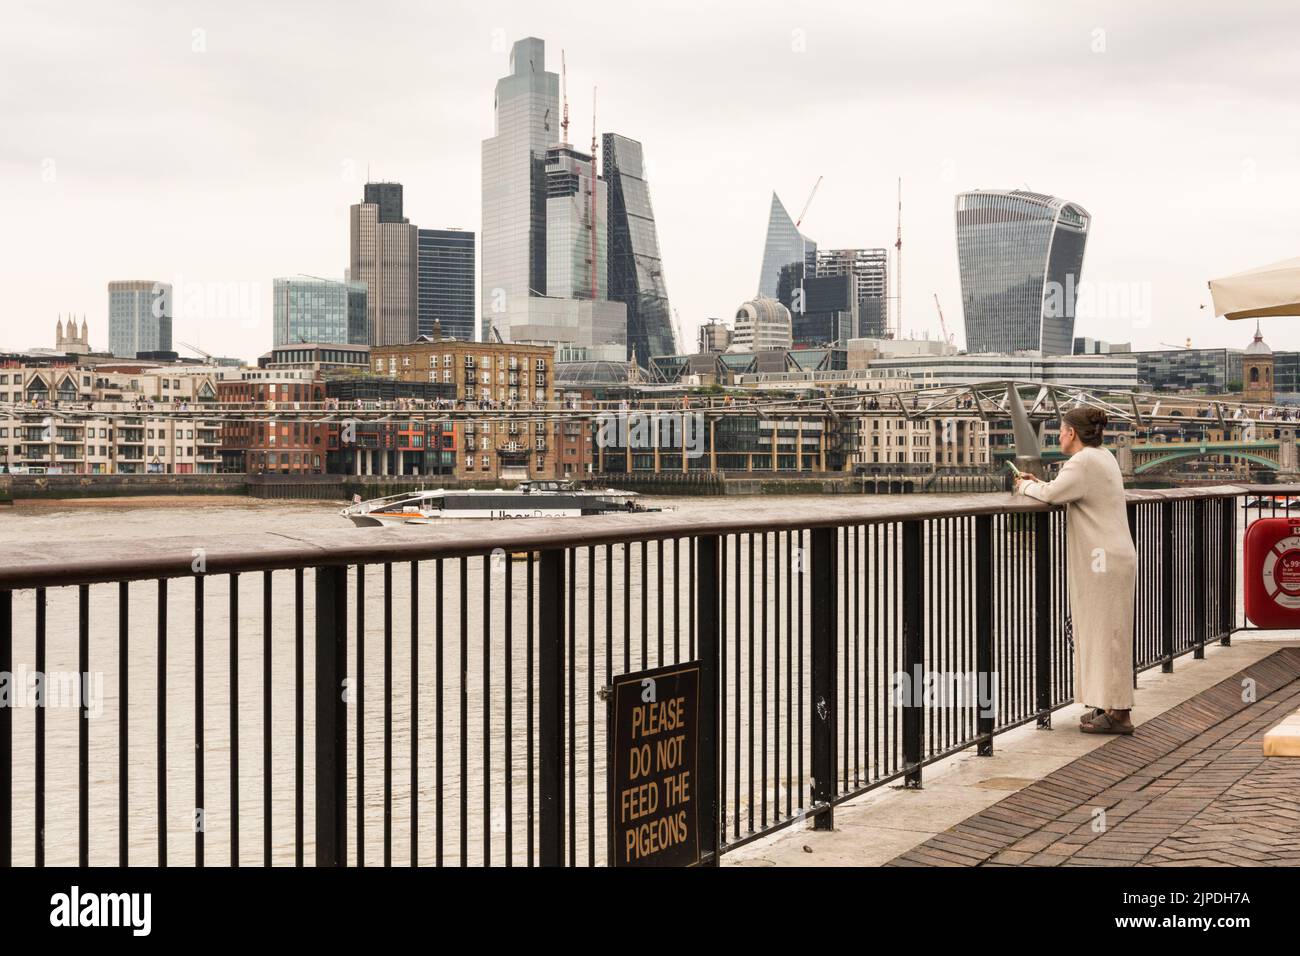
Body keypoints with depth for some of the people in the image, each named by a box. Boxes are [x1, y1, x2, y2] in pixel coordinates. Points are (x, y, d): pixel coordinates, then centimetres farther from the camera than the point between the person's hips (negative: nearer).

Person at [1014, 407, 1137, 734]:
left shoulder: (1083, 462, -16)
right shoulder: (1103, 457, 15)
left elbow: (1052, 494, -20)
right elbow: (1069, 491, 21)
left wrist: (1027, 486, -1)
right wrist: (1039, 483, 14)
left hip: (1104, 561, -10)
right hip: (1108, 559, 10)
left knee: (1105, 633, -6)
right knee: (1106, 633, 12)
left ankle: (1117, 713, -3)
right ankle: (1110, 706, 17)